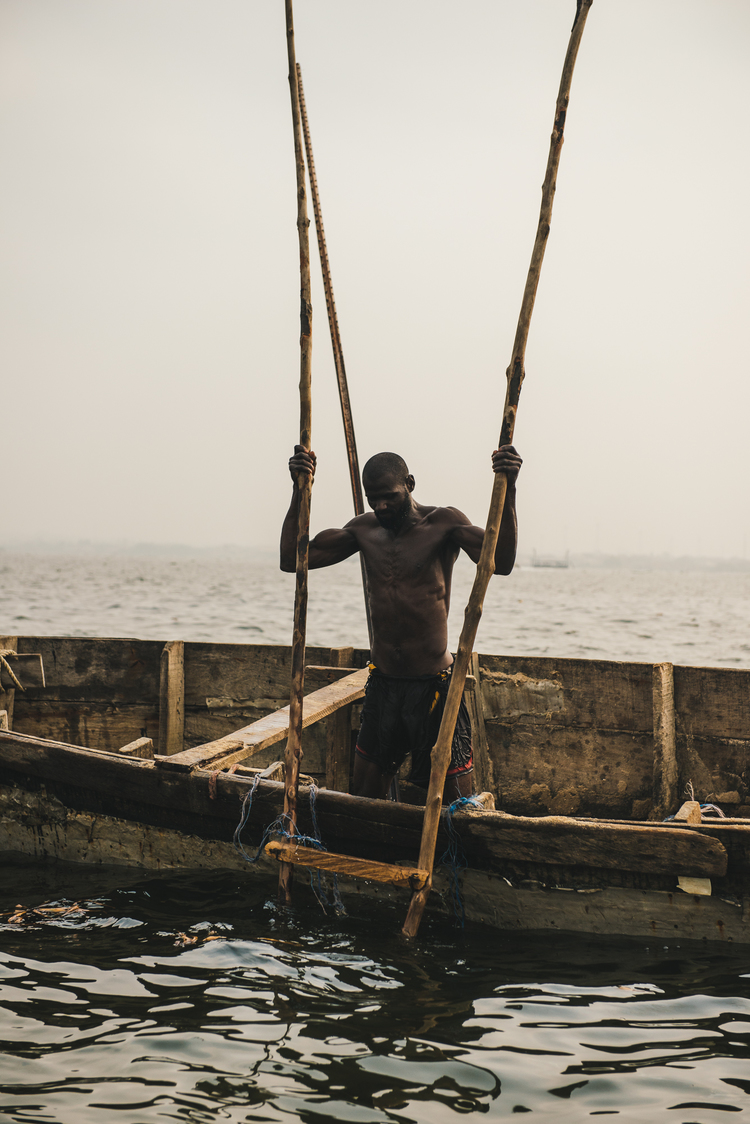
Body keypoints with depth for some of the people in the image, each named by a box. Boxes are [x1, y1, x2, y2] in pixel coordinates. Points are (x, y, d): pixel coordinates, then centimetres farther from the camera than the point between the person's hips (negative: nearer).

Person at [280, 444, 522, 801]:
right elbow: (292, 559, 4)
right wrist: (300, 490, -4)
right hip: (382, 687, 5)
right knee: (362, 796, 12)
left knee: (457, 805, -4)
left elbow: (501, 563, -23)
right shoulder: (364, 529, 8)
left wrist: (507, 489, -33)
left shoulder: (443, 523, -6)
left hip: (433, 687, -4)